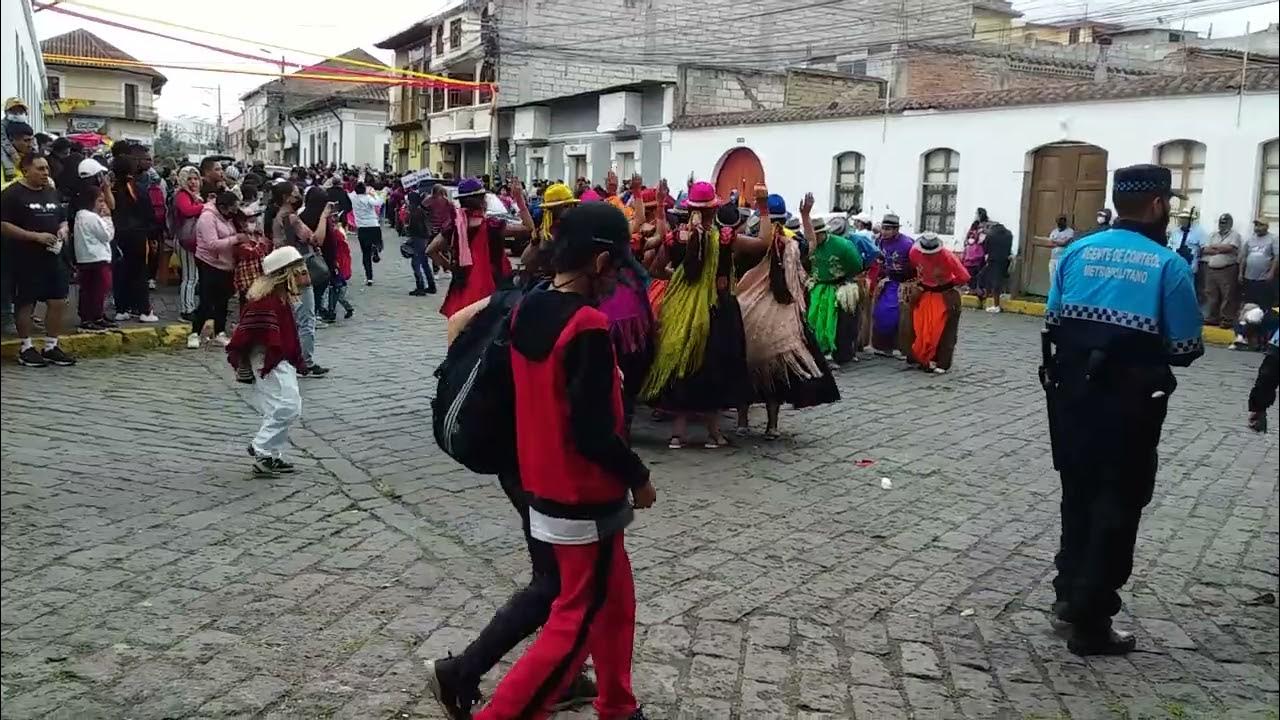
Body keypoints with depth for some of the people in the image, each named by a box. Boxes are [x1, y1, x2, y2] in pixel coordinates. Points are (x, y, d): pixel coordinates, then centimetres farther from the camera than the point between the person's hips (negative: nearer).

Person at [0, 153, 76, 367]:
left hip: (52, 256, 6)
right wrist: (36, 236, -20)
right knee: (25, 303, 3)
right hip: (25, 259, -6)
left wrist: (63, 230, 0)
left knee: (58, 301, 4)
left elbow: (63, 219, 23)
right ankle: (25, 347, 14)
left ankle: (51, 347, 15)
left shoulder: (52, 192, 13)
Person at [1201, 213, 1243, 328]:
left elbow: (1230, 248, -15)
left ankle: (1227, 319, 0)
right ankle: (1212, 318, 15)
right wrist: (1221, 250, -7)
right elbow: (1204, 250, 4)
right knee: (1211, 295, 8)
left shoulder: (1235, 235, 2)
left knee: (1227, 296, -3)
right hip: (1211, 270, 5)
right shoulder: (1213, 236, 16)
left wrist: (1214, 246, -2)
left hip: (1227, 270, -5)